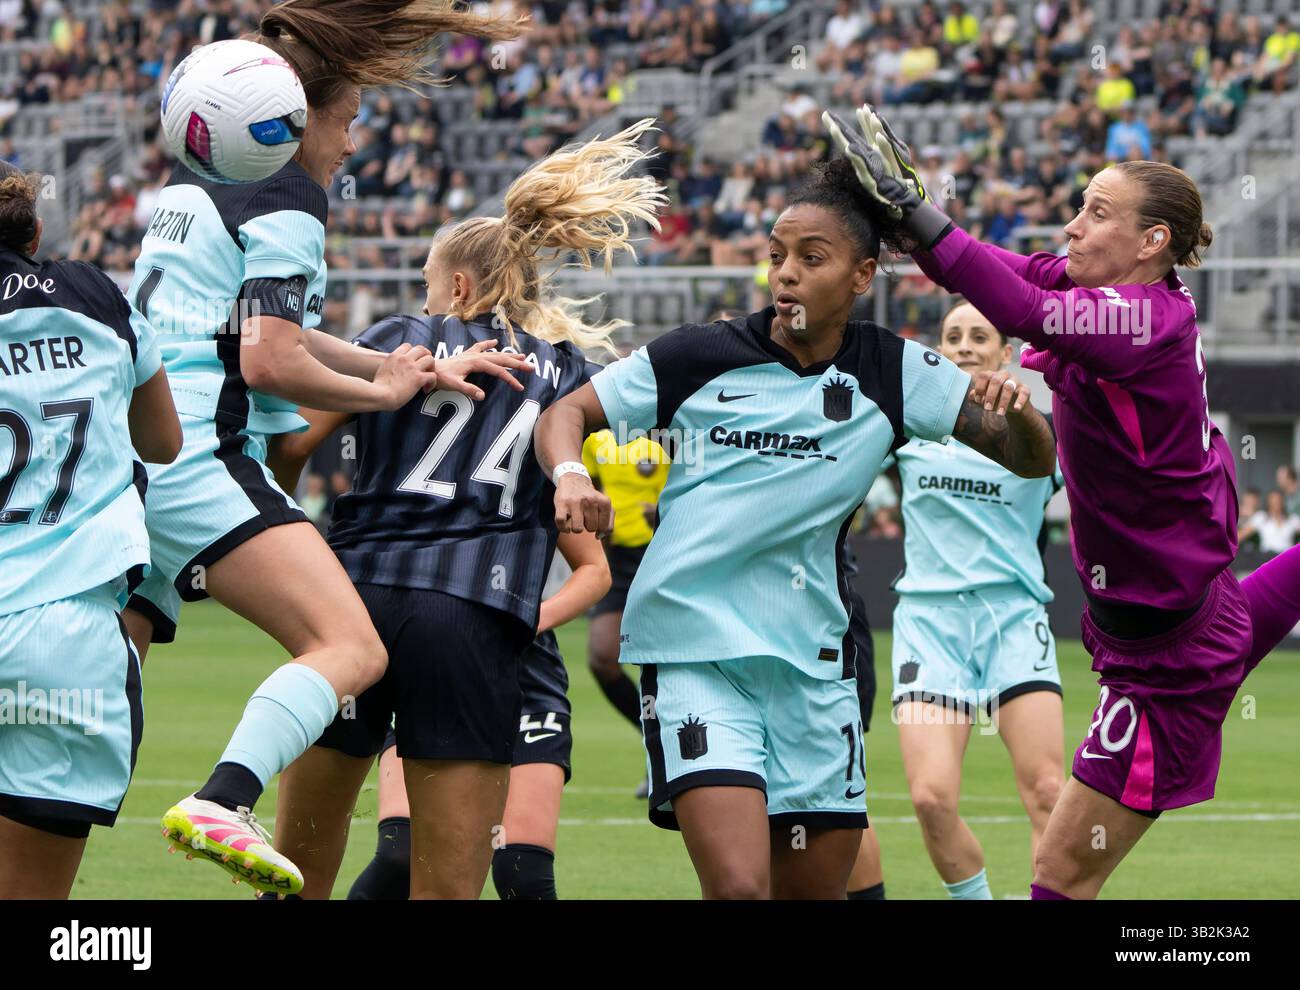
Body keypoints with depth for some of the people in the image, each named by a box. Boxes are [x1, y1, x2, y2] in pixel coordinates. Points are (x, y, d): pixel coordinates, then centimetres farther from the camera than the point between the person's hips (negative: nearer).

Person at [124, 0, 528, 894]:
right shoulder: (288, 201, -3)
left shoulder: (193, 183, 24)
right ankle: (221, 805, -36)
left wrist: (411, 370, 30)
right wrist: (380, 390, 3)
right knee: (353, 649, -17)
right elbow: (269, 361, -13)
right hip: (197, 456, -9)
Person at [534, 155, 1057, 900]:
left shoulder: (894, 374, 3)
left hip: (814, 663, 3)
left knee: (817, 888, 9)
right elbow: (568, 413, 8)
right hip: (696, 658, -3)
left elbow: (1031, 459, 4)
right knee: (739, 887, -21)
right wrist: (571, 475, -15)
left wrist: (1016, 409, -19)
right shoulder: (698, 359, -2)